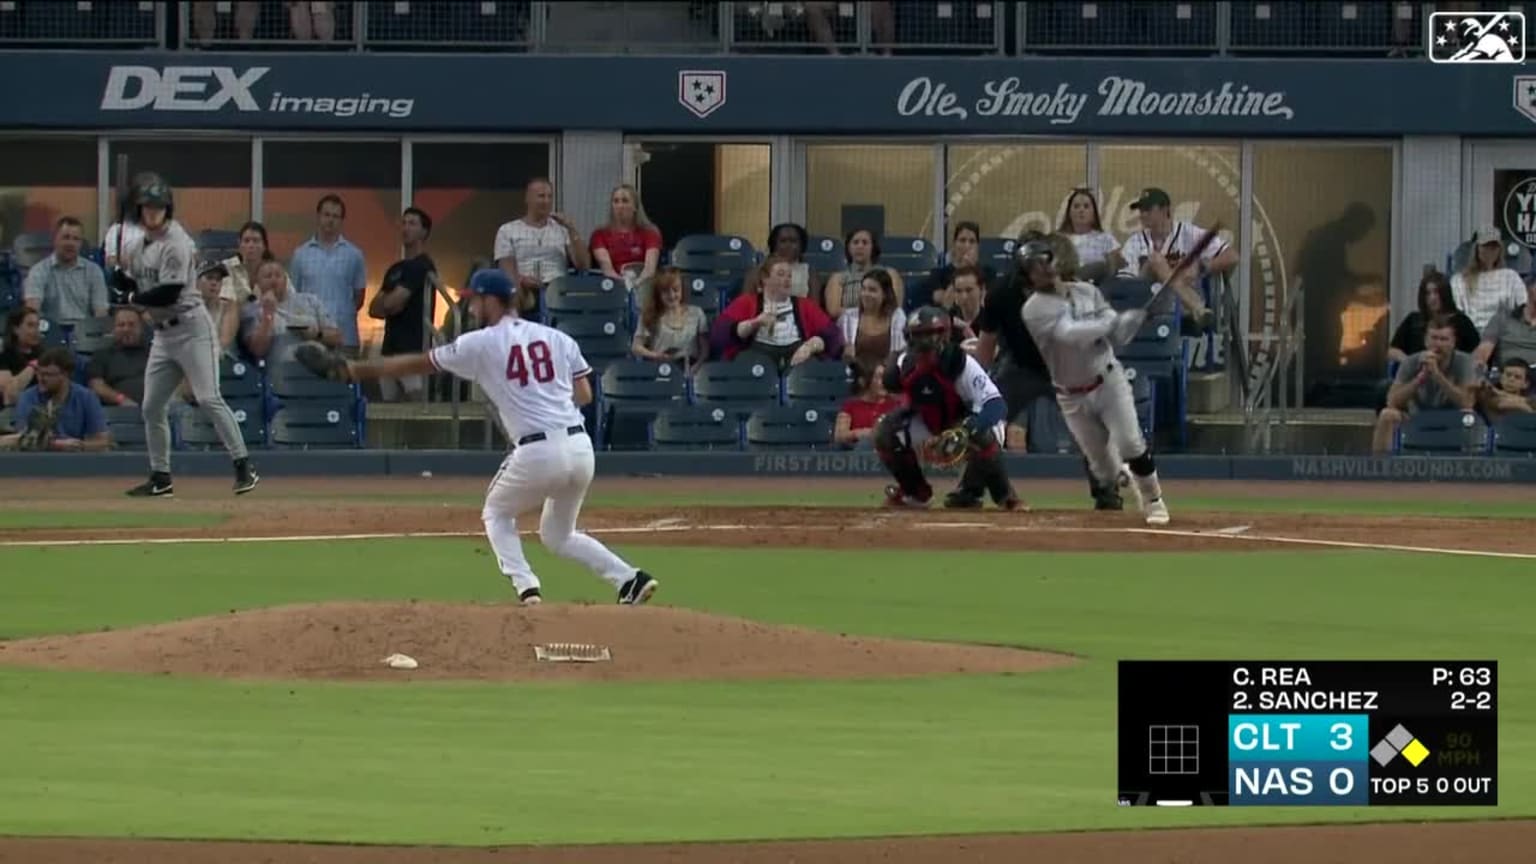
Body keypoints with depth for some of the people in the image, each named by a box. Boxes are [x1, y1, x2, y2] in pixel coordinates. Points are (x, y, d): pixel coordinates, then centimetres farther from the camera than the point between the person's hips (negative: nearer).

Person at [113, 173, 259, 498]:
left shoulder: (176, 243, -14)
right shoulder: (142, 244, 13)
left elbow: (168, 293, -21)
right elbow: (127, 287, 15)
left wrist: (132, 298, -7)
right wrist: (116, 268, -5)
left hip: (190, 328, -9)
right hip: (162, 334, 9)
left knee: (208, 399, -16)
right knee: (152, 407, 9)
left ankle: (243, 466, -16)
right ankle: (160, 477, 18)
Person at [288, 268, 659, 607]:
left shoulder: (481, 344, 2)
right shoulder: (556, 338, 13)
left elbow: (418, 364, 8)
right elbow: (585, 394, 13)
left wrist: (355, 369, 16)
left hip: (537, 452, -5)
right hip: (580, 446, 5)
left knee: (497, 514, 22)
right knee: (558, 534, 24)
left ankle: (526, 588, 1)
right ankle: (630, 578, 7)